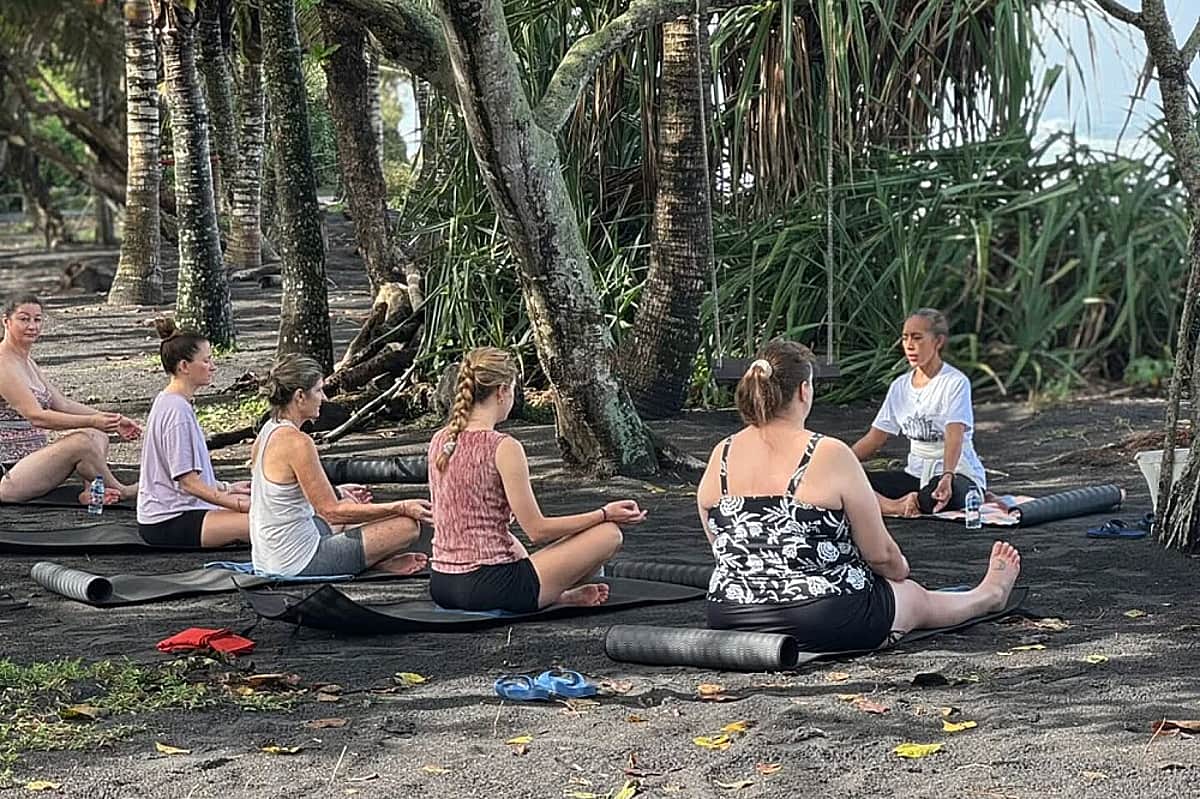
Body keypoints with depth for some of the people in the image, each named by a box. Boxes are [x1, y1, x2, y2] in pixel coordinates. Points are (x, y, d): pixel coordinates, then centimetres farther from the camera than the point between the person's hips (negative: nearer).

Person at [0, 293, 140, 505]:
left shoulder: (27, 362, 15)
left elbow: (63, 404, 15)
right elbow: (36, 416, -25)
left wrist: (112, 420, 5)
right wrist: (92, 421, -31)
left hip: (31, 459, 10)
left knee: (98, 437, 0)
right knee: (81, 442, -25)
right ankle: (120, 491, -6)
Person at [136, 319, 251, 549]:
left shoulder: (167, 402, 14)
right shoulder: (177, 411, -19)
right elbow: (188, 482, -20)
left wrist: (227, 488, 19)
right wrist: (237, 503, -16)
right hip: (167, 525, -11)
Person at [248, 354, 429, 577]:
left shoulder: (268, 432, 6)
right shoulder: (297, 443, -21)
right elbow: (332, 512, -18)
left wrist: (338, 493, 27)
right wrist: (400, 508, -14)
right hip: (299, 565, -10)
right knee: (408, 525, -8)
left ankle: (380, 560, 19)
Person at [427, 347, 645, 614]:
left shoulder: (439, 441, 6)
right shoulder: (504, 448, -15)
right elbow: (537, 530, -12)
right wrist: (605, 514, -2)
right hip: (488, 588, -8)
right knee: (609, 534, 2)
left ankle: (559, 593, 32)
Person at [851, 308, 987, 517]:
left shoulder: (955, 382, -11)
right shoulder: (900, 386, 10)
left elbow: (954, 436, -25)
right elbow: (873, 439, 12)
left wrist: (947, 476, -43)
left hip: (959, 474, -6)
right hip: (917, 474, 7)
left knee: (933, 497, -44)